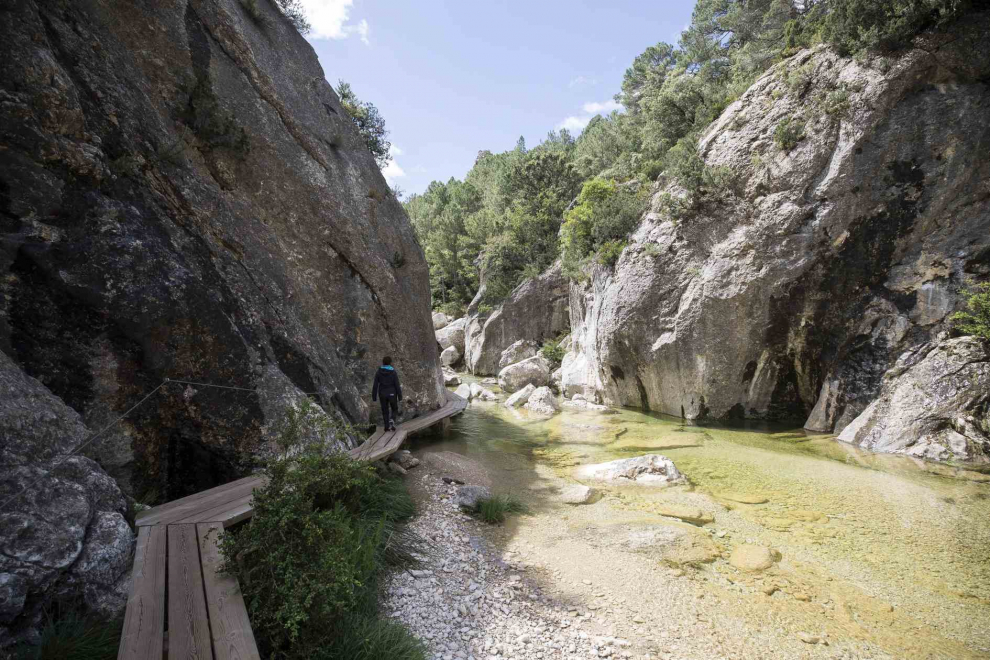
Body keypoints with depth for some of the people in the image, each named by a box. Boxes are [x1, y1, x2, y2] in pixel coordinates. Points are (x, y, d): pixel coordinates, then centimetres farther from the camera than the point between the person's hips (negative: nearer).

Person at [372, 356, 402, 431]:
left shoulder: (378, 372, -4)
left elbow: (375, 385, -4)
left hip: (382, 394, 2)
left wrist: (374, 397, 2)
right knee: (394, 409, 16)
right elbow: (397, 385, -11)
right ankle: (392, 420, -11)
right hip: (392, 394, -2)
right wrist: (400, 396, -5)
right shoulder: (393, 372, -11)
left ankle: (387, 426, 13)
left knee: (385, 411, 17)